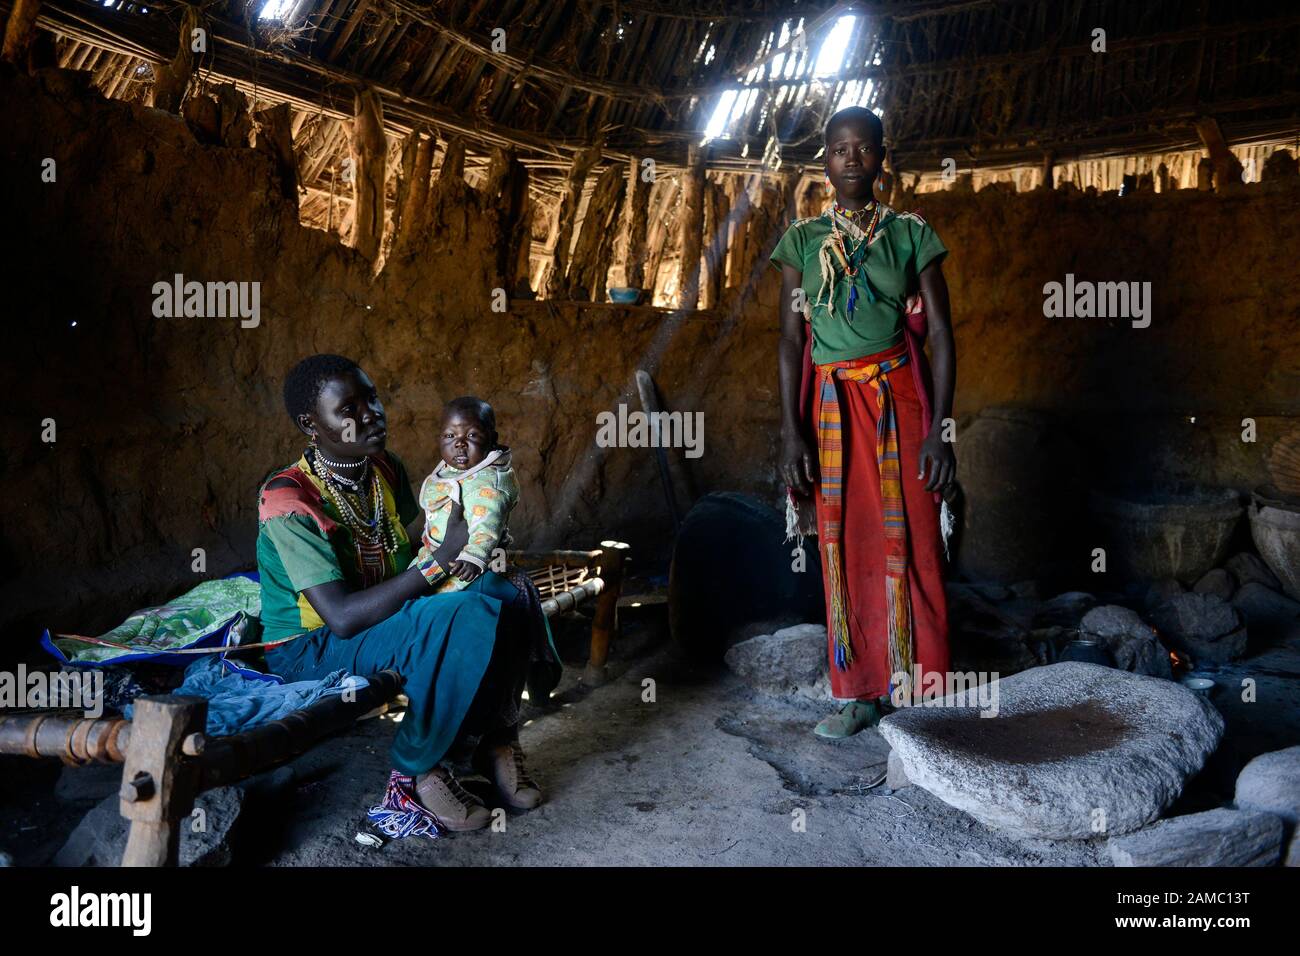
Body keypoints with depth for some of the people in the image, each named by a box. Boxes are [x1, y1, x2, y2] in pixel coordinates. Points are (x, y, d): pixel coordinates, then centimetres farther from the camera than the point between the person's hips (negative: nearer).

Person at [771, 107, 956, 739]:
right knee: (845, 547, 5)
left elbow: (941, 335, 1)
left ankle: (918, 690, 12)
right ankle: (858, 691, 16)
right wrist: (792, 430, -6)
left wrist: (939, 427, -9)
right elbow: (791, 340, 3)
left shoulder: (911, 234, 4)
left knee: (910, 544, 0)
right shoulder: (803, 241, 7)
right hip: (831, 408, 1)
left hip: (899, 403, -1)